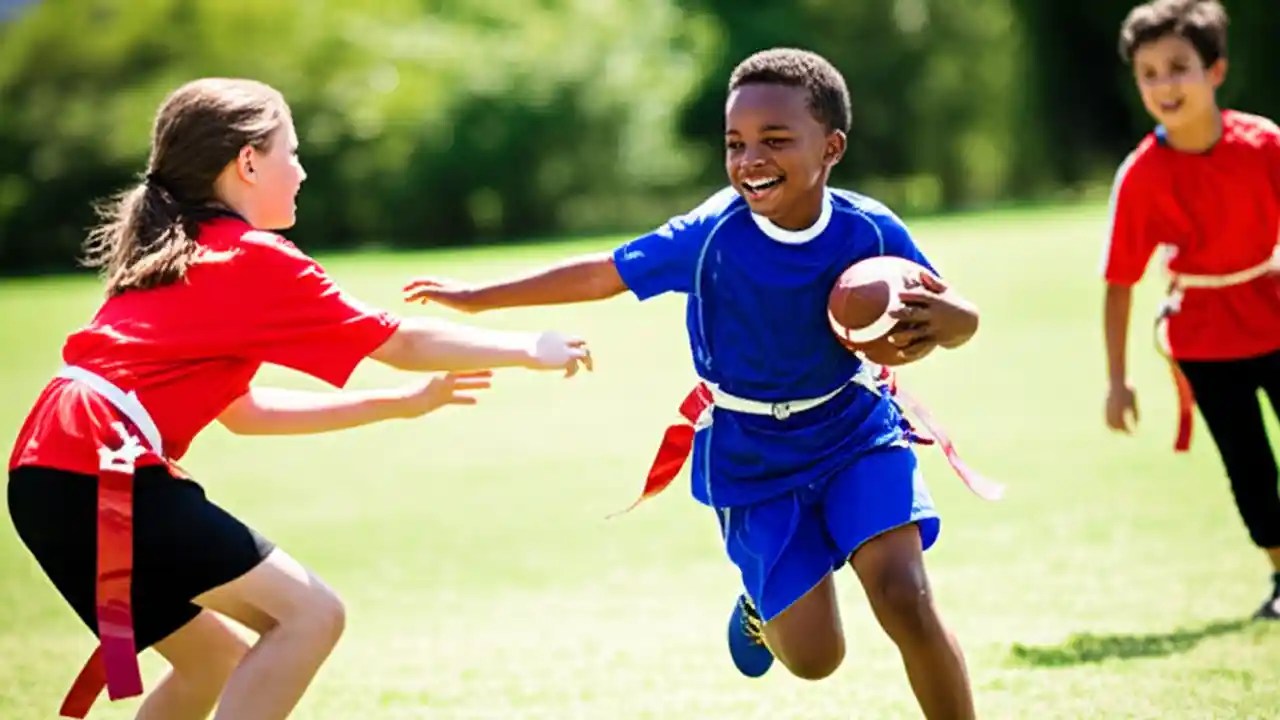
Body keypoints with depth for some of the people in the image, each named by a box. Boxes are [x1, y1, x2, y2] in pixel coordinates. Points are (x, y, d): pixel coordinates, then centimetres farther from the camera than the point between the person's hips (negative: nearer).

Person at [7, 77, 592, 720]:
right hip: (101, 477, -10)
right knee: (308, 614, -9)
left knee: (213, 658, 21)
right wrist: (528, 350, 15)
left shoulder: (176, 256, 24)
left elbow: (241, 410, 27)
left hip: (49, 472, 10)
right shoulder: (257, 261, -2)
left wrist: (404, 401, 29)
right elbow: (405, 342, 2)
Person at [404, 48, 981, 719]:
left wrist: (944, 320, -34)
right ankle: (763, 607, 38)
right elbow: (603, 274, -7)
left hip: (858, 434, 0)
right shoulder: (710, 236, -20)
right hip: (753, 458, 0)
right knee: (813, 657, 0)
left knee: (905, 599, -21)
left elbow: (959, 315, -8)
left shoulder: (869, 230, -18)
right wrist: (477, 296, -1)